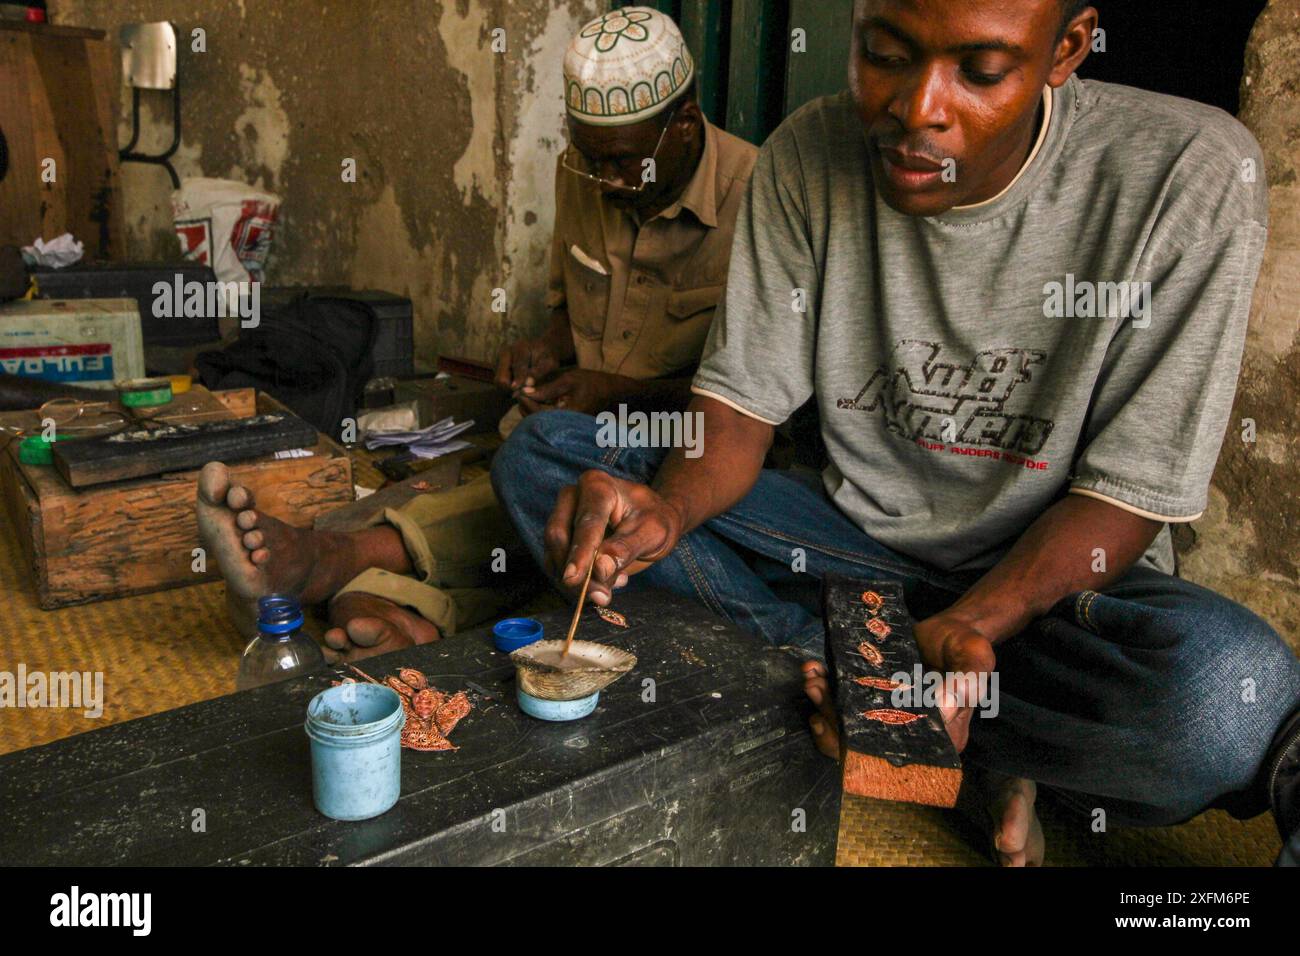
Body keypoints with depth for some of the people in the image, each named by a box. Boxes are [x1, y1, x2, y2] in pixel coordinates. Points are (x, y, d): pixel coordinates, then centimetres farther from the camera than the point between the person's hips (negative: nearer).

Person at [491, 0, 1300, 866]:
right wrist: (670, 510, -27)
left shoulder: (1193, 175, -16)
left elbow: (1128, 495, -14)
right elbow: (741, 401, -5)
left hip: (1048, 571, -3)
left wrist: (957, 632, -30)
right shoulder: (810, 155, -8)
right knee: (538, 455, -11)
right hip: (855, 536, 4)